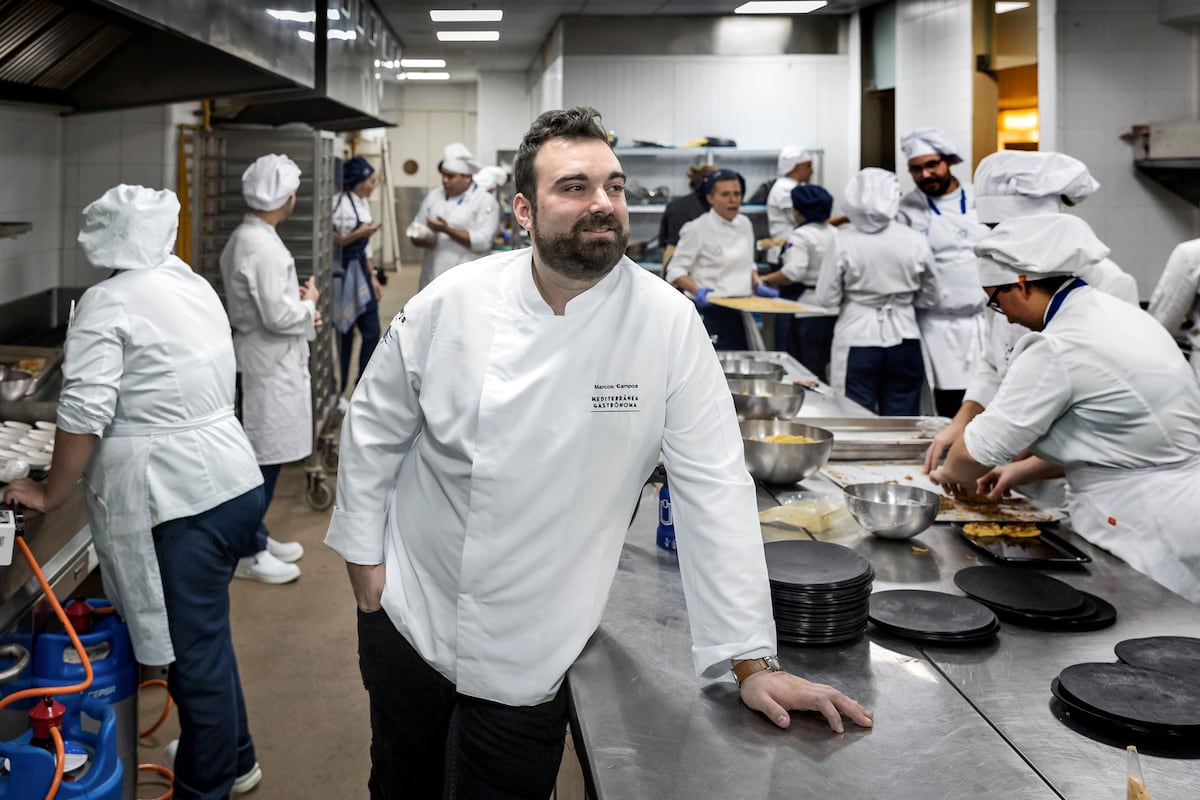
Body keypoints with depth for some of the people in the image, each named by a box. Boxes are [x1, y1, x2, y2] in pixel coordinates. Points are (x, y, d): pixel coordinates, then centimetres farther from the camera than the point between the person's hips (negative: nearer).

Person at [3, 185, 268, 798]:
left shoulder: (109, 301, -11)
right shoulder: (194, 285, 12)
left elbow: (83, 412, -17)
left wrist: (51, 494, -5)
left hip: (183, 504, -8)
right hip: (235, 483, 9)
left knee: (195, 653, 4)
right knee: (205, 635, 23)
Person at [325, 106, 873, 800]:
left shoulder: (668, 324, -17)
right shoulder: (453, 302, -12)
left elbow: (714, 488, -15)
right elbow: (376, 427, 3)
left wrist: (752, 661, -14)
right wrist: (363, 551, 5)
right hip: (411, 615, 2)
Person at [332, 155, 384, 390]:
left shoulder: (363, 203, 10)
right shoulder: (340, 205, -16)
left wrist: (372, 277, 16)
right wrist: (359, 233, -24)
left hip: (360, 273, 8)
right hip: (343, 274, -8)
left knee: (371, 331, 6)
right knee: (344, 335, 1)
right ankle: (337, 389, 15)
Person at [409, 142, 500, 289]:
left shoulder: (486, 201, -2)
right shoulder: (434, 196, 14)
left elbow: (482, 242, -12)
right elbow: (415, 231, 15)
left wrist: (447, 230, -18)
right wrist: (424, 240, -8)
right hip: (431, 281, 5)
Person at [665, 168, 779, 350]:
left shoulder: (744, 224, 11)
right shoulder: (698, 229, -9)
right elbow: (675, 270, -9)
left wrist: (758, 285, 5)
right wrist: (697, 291, -25)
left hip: (741, 312, 6)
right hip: (711, 313, -6)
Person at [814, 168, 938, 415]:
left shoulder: (843, 242, -11)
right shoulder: (915, 241, -5)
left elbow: (826, 298, -5)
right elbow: (928, 298, 6)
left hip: (857, 341, -2)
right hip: (903, 340, 2)